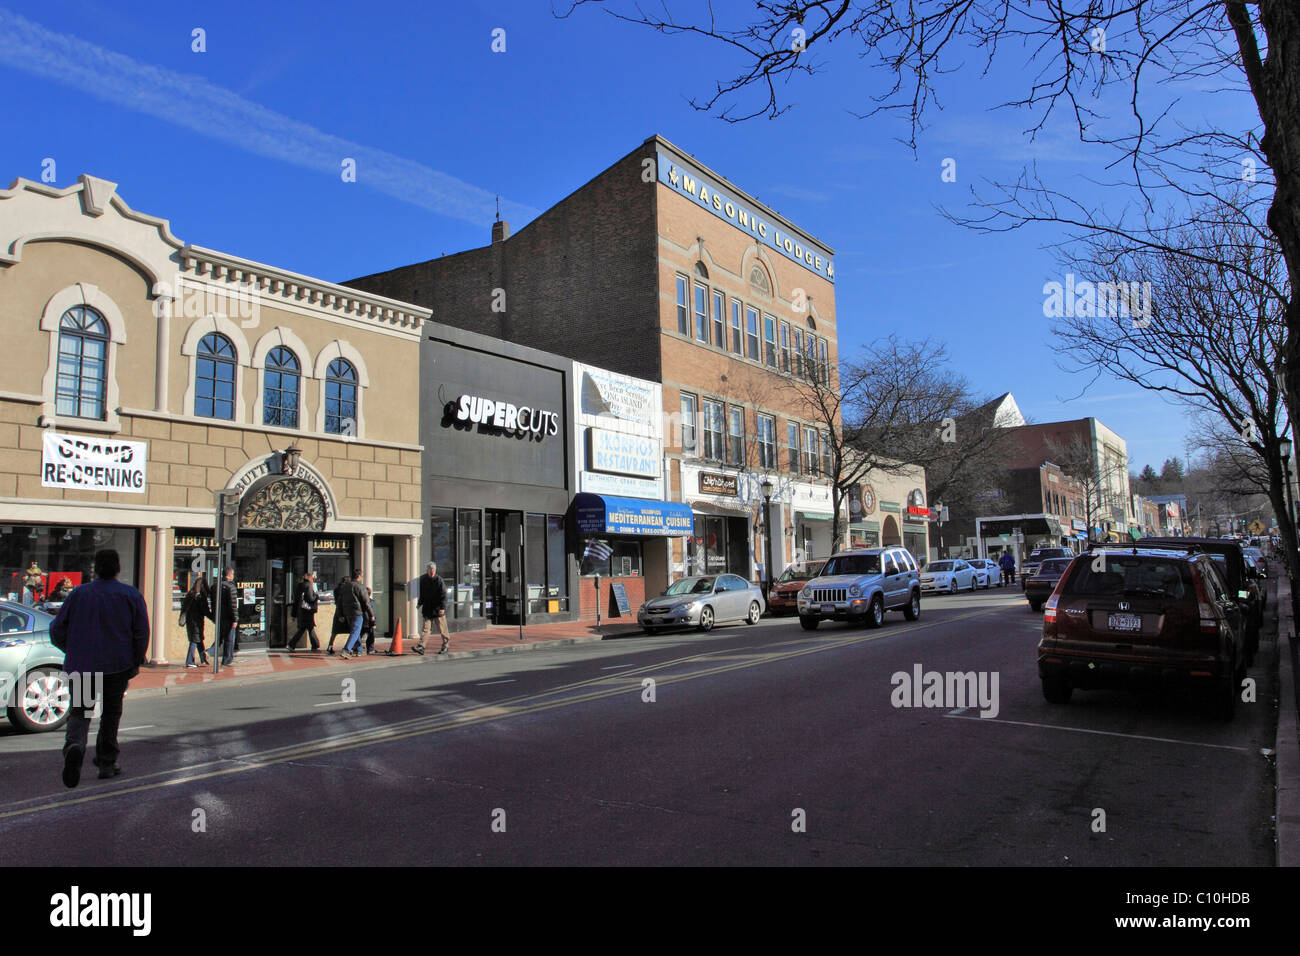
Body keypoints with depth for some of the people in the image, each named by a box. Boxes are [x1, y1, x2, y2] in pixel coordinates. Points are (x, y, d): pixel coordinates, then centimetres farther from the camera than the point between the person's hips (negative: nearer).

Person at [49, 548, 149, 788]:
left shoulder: (78, 594, 2)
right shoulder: (131, 595, -3)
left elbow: (57, 630, 6)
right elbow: (141, 633, -5)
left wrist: (73, 651, 23)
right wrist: (136, 663, 6)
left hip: (82, 666, 1)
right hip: (117, 667, -1)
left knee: (80, 711, 8)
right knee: (111, 713, 13)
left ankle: (75, 745, -22)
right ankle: (106, 763, 16)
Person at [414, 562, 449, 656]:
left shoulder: (439, 580, -10)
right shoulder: (422, 579, 4)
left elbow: (444, 596, -12)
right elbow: (421, 594, 19)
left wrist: (442, 608, -19)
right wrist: (419, 603, 17)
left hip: (438, 609, -3)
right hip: (427, 609, 3)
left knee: (442, 628, 4)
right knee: (425, 628, -3)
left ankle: (445, 646, 18)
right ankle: (421, 646, -9)